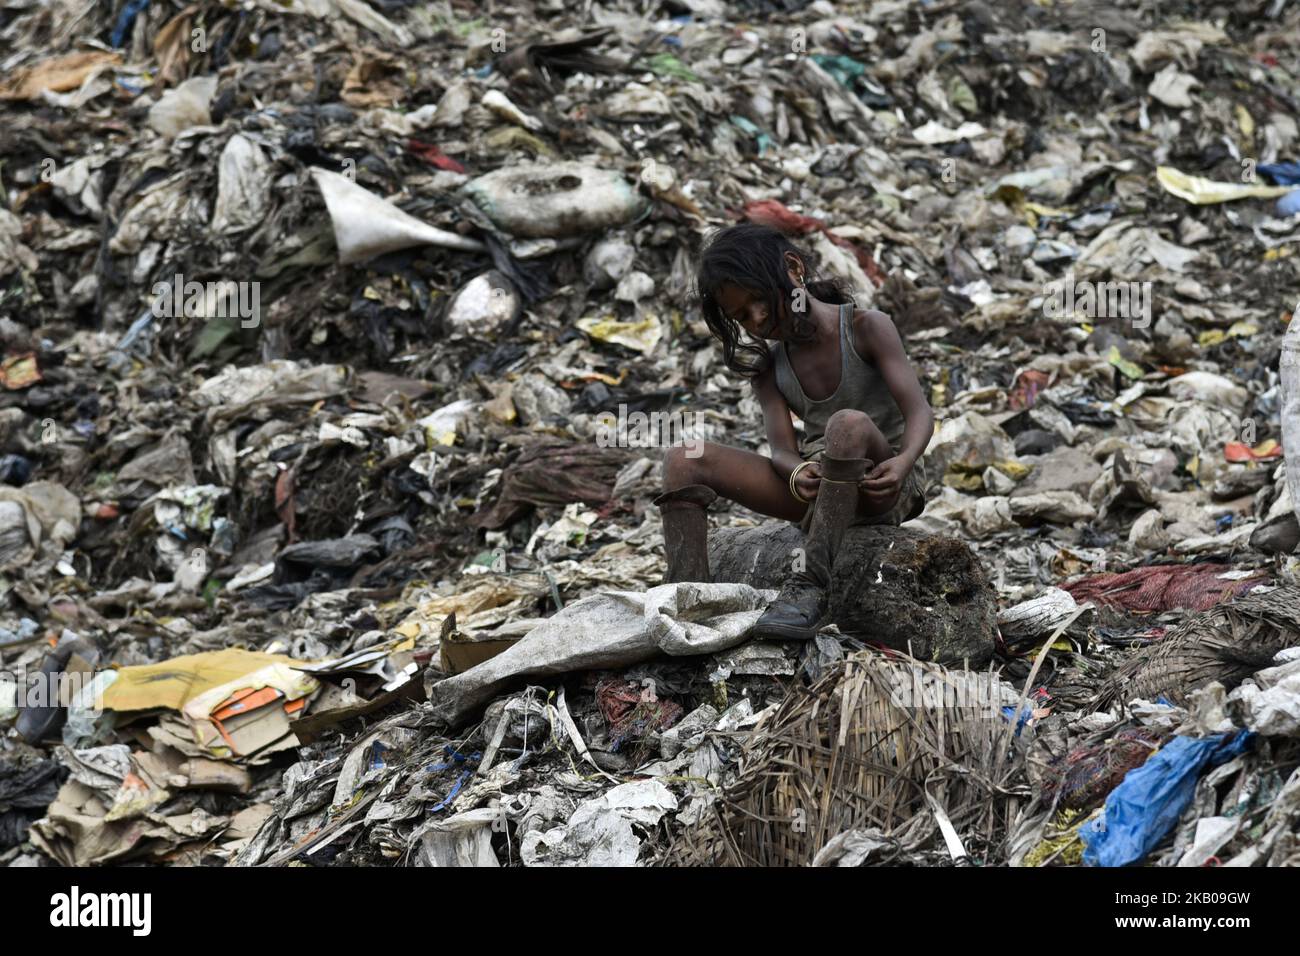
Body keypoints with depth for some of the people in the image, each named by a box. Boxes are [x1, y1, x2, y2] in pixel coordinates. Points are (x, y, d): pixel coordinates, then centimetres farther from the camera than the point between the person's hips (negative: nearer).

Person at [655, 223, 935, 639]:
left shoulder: (866, 328, -6)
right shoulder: (768, 366, 6)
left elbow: (919, 412, -15)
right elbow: (781, 449, -5)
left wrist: (904, 461, -37)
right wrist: (798, 473, -31)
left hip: (880, 487, -5)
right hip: (815, 490, 5)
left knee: (850, 423, -40)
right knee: (684, 461, -13)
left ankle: (808, 587, -41)